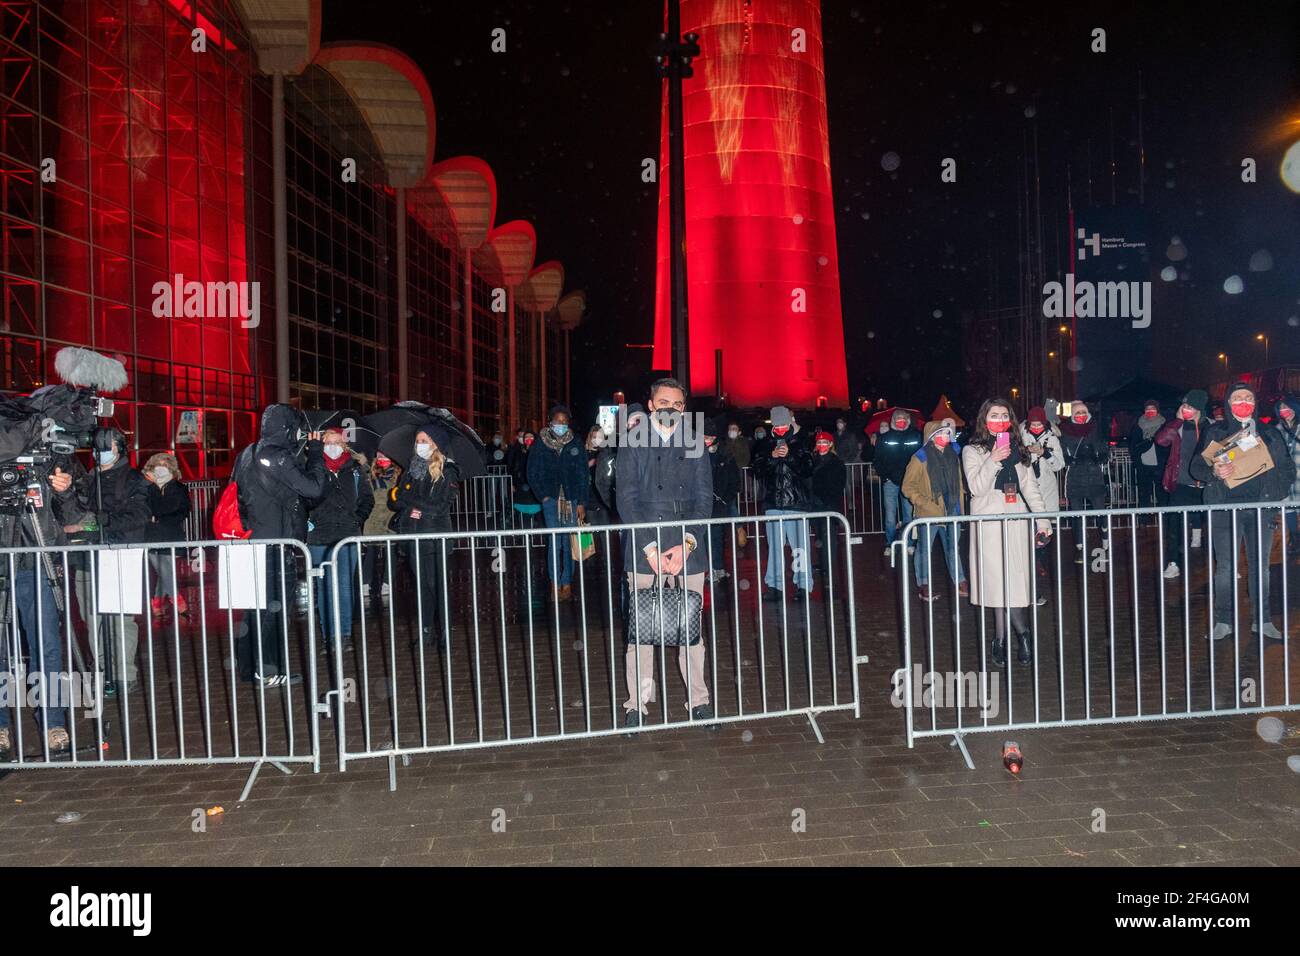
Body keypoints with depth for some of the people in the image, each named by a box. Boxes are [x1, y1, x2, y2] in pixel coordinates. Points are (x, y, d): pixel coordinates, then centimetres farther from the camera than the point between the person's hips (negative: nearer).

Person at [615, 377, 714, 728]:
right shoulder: (632, 446, 6)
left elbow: (703, 501, 6)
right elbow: (627, 501, -2)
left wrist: (686, 545, -9)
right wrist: (650, 549, -11)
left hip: (687, 552, 1)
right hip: (643, 551, -1)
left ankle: (699, 701, 16)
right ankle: (637, 704, 10)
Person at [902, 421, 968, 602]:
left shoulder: (953, 456, 9)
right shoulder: (920, 458, -8)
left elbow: (959, 483, 17)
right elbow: (908, 486, -6)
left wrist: (959, 504, 10)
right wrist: (922, 503, -14)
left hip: (951, 512, 5)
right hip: (929, 513, -5)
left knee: (952, 548, 12)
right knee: (924, 549, 5)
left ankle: (960, 583, 19)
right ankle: (924, 585, 14)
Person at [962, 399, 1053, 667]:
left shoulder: (1017, 449, 16)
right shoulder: (972, 451, 4)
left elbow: (1030, 486, 13)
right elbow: (976, 487, -7)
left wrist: (1042, 519, 5)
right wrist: (993, 460, -19)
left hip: (1016, 520, 3)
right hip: (988, 522, -3)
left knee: (1011, 581, -1)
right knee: (999, 581, -5)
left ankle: (1001, 641, 7)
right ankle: (1022, 634, 6)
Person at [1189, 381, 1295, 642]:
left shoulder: (1270, 434, 11)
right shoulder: (1214, 433, 6)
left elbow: (1287, 468, 13)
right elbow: (1196, 467, 3)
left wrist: (1277, 496, -2)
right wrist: (1214, 472, -18)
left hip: (1260, 507, 2)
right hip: (1224, 507, -2)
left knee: (1260, 565, 7)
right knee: (1225, 567, 0)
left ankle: (1262, 620, 17)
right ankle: (1223, 621, 8)